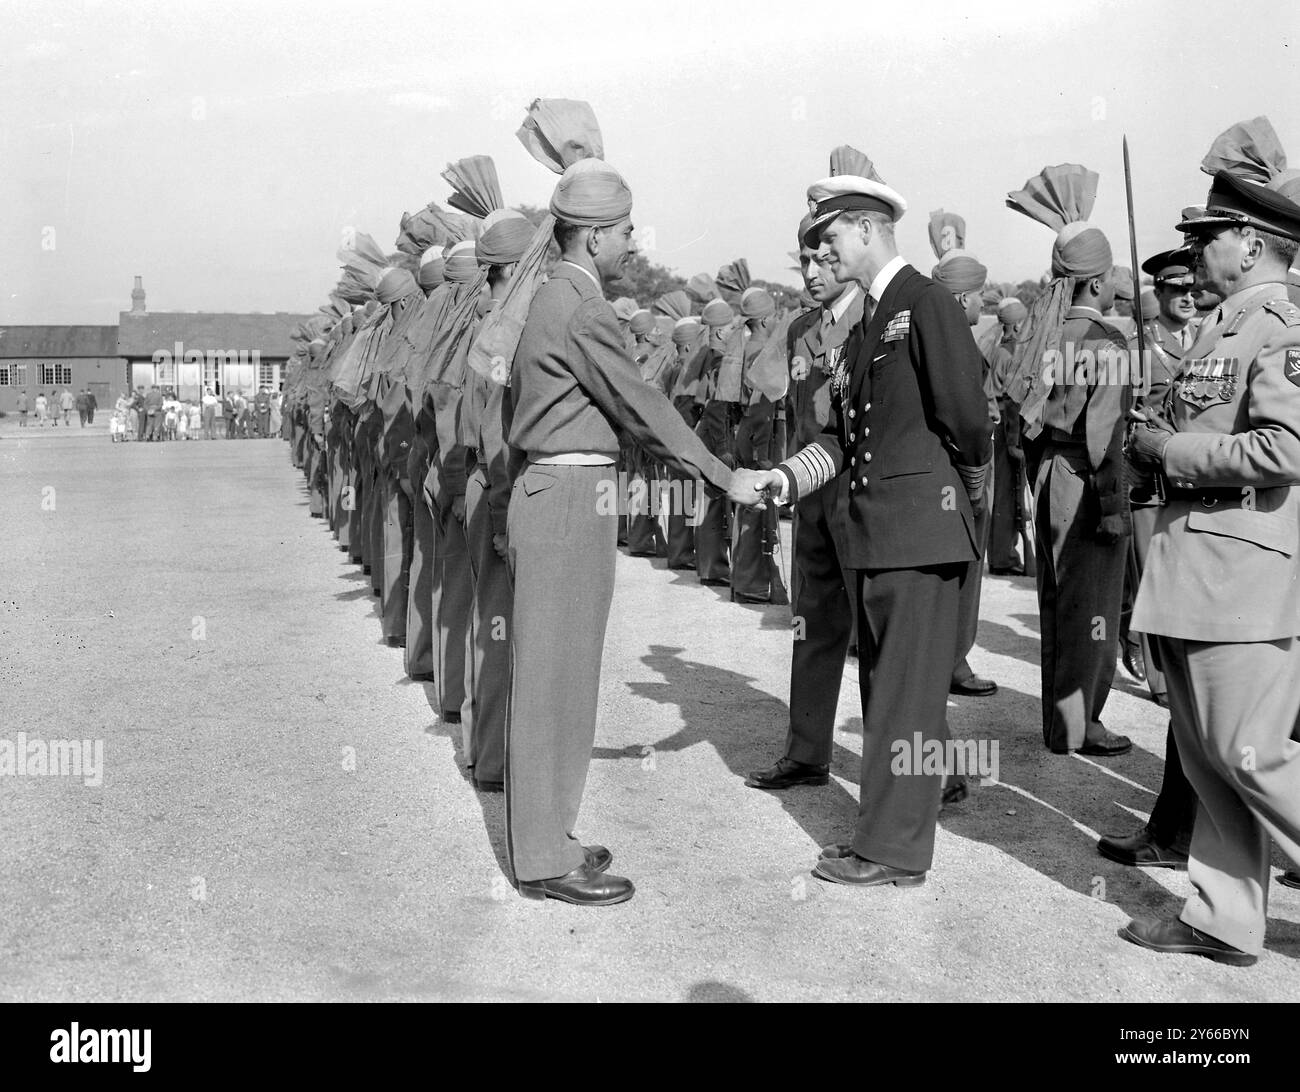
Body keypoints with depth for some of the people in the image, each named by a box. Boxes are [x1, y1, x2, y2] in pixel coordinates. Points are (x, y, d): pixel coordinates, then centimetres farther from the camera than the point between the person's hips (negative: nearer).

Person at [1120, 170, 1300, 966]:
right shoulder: (1221, 328, 17)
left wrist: (1172, 449, -14)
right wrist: (1155, 444, 9)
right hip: (1191, 568, 10)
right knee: (1207, 758, 12)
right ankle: (1226, 921, 21)